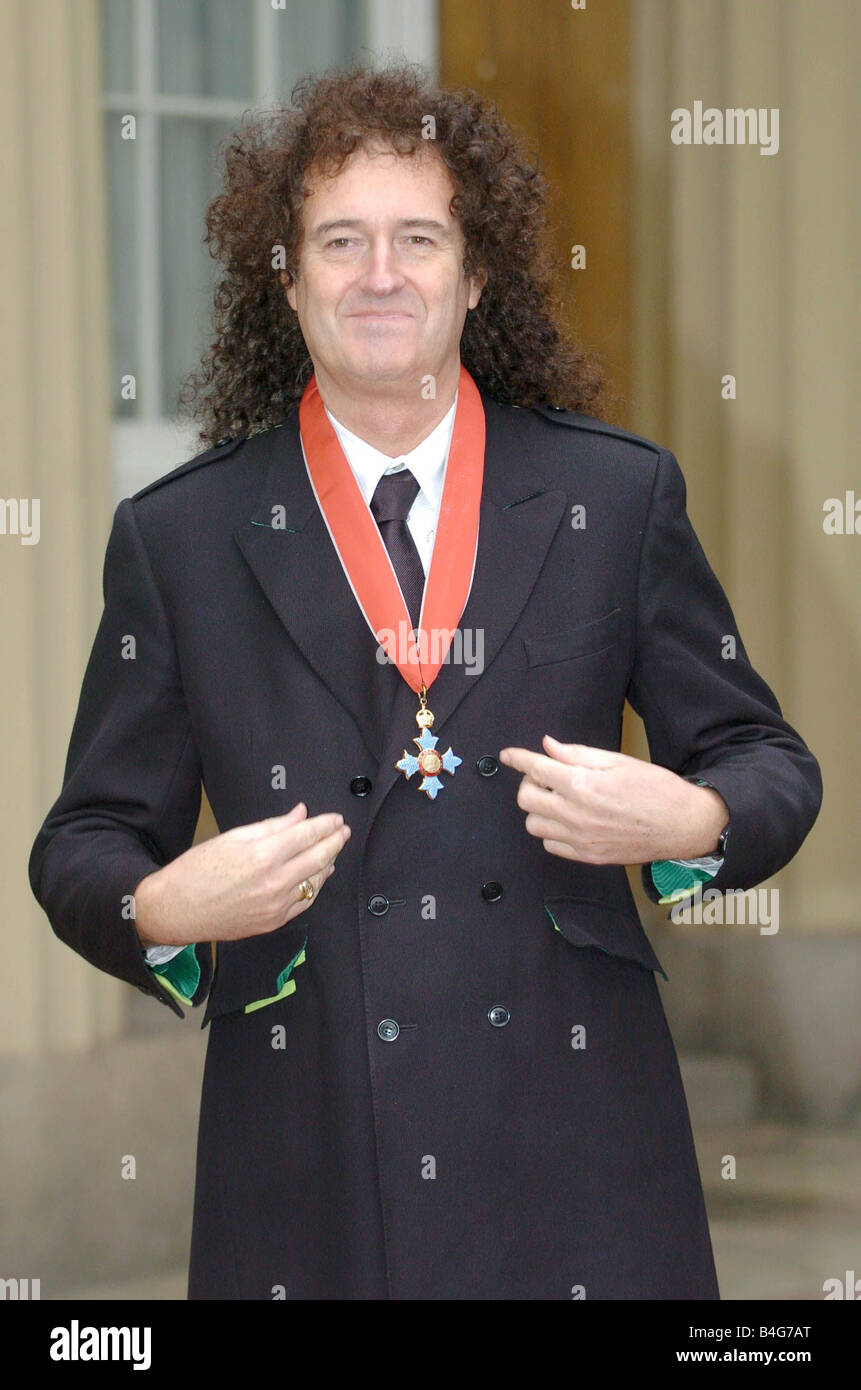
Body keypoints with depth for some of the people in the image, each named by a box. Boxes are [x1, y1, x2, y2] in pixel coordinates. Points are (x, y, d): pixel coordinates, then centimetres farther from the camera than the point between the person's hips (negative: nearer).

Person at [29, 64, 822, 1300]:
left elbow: (764, 759, 11)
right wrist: (164, 908, -14)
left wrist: (689, 820, -11)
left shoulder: (618, 496, 7)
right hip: (304, 1162, 0)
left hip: (574, 1150, 1)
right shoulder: (178, 537, 6)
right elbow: (86, 840, 8)